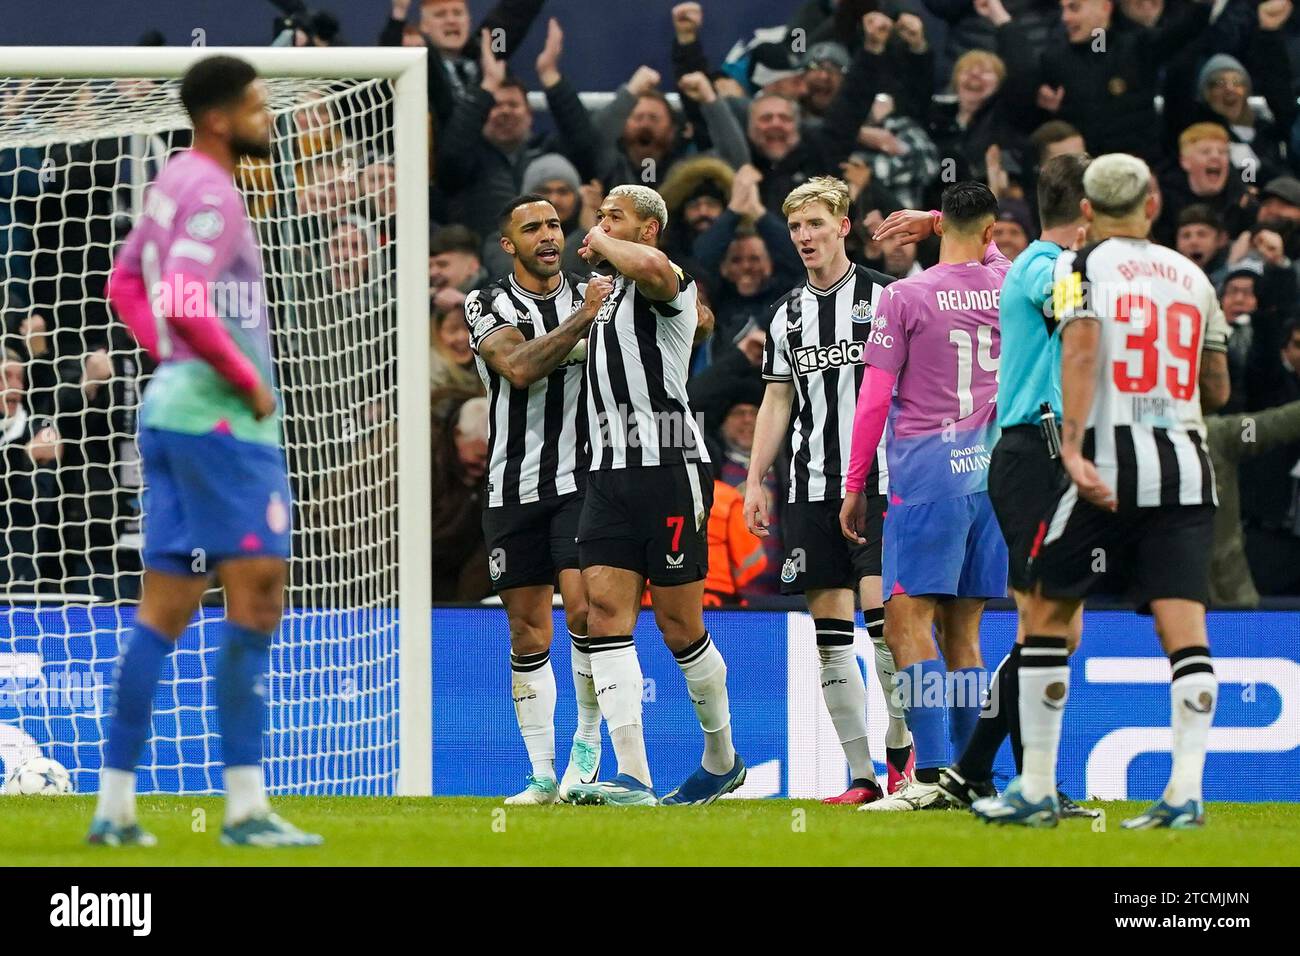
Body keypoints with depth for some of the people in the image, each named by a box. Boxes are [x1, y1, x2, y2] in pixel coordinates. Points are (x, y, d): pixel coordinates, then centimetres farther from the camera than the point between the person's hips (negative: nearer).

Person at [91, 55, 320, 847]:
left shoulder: (175, 181, 15)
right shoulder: (211, 192, -15)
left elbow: (127, 284, 26)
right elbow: (185, 304, -26)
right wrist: (249, 380, -15)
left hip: (174, 404, 10)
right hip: (220, 417, -10)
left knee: (164, 612, 9)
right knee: (255, 602, -8)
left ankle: (116, 804, 9)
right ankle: (245, 805, -9)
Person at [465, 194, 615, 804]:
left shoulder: (592, 298, 10)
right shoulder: (488, 306, 1)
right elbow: (519, 368, -17)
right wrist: (583, 318, -23)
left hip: (579, 482, 0)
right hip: (513, 490, 0)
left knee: (583, 606, -18)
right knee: (528, 634, 3)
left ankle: (588, 738, 0)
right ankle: (544, 775, 9)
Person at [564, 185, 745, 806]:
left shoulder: (666, 287, -6)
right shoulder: (608, 294, 20)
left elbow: (654, 266, -31)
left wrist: (603, 246, -15)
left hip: (667, 469, -8)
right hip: (609, 472, 8)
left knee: (678, 625, 1)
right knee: (605, 614, -8)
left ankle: (722, 757, 22)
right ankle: (632, 778, -14)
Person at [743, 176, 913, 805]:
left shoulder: (884, 297, 0)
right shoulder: (787, 314, 14)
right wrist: (755, 482, 11)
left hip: (878, 483, -5)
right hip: (811, 489, 5)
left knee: (883, 617, -15)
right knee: (830, 634, 1)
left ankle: (901, 750, 2)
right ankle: (861, 776, 3)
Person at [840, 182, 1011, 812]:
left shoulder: (904, 297, -4)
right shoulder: (1006, 286, 8)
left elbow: (874, 400, -4)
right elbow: (992, 253, 36)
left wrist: (855, 487, 2)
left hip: (925, 474, -5)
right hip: (989, 473, 5)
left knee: (906, 623, -8)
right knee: (962, 632, 10)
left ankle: (929, 777, -19)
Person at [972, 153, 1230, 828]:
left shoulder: (1083, 266, 1)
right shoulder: (1191, 276, 14)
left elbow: (1081, 347, -17)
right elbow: (1217, 391, 18)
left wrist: (1073, 448, -23)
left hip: (1108, 465, -3)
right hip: (1185, 463, 4)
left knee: (1046, 615, 9)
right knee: (1184, 627, -1)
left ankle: (1036, 790, 9)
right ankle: (1186, 791, -13)